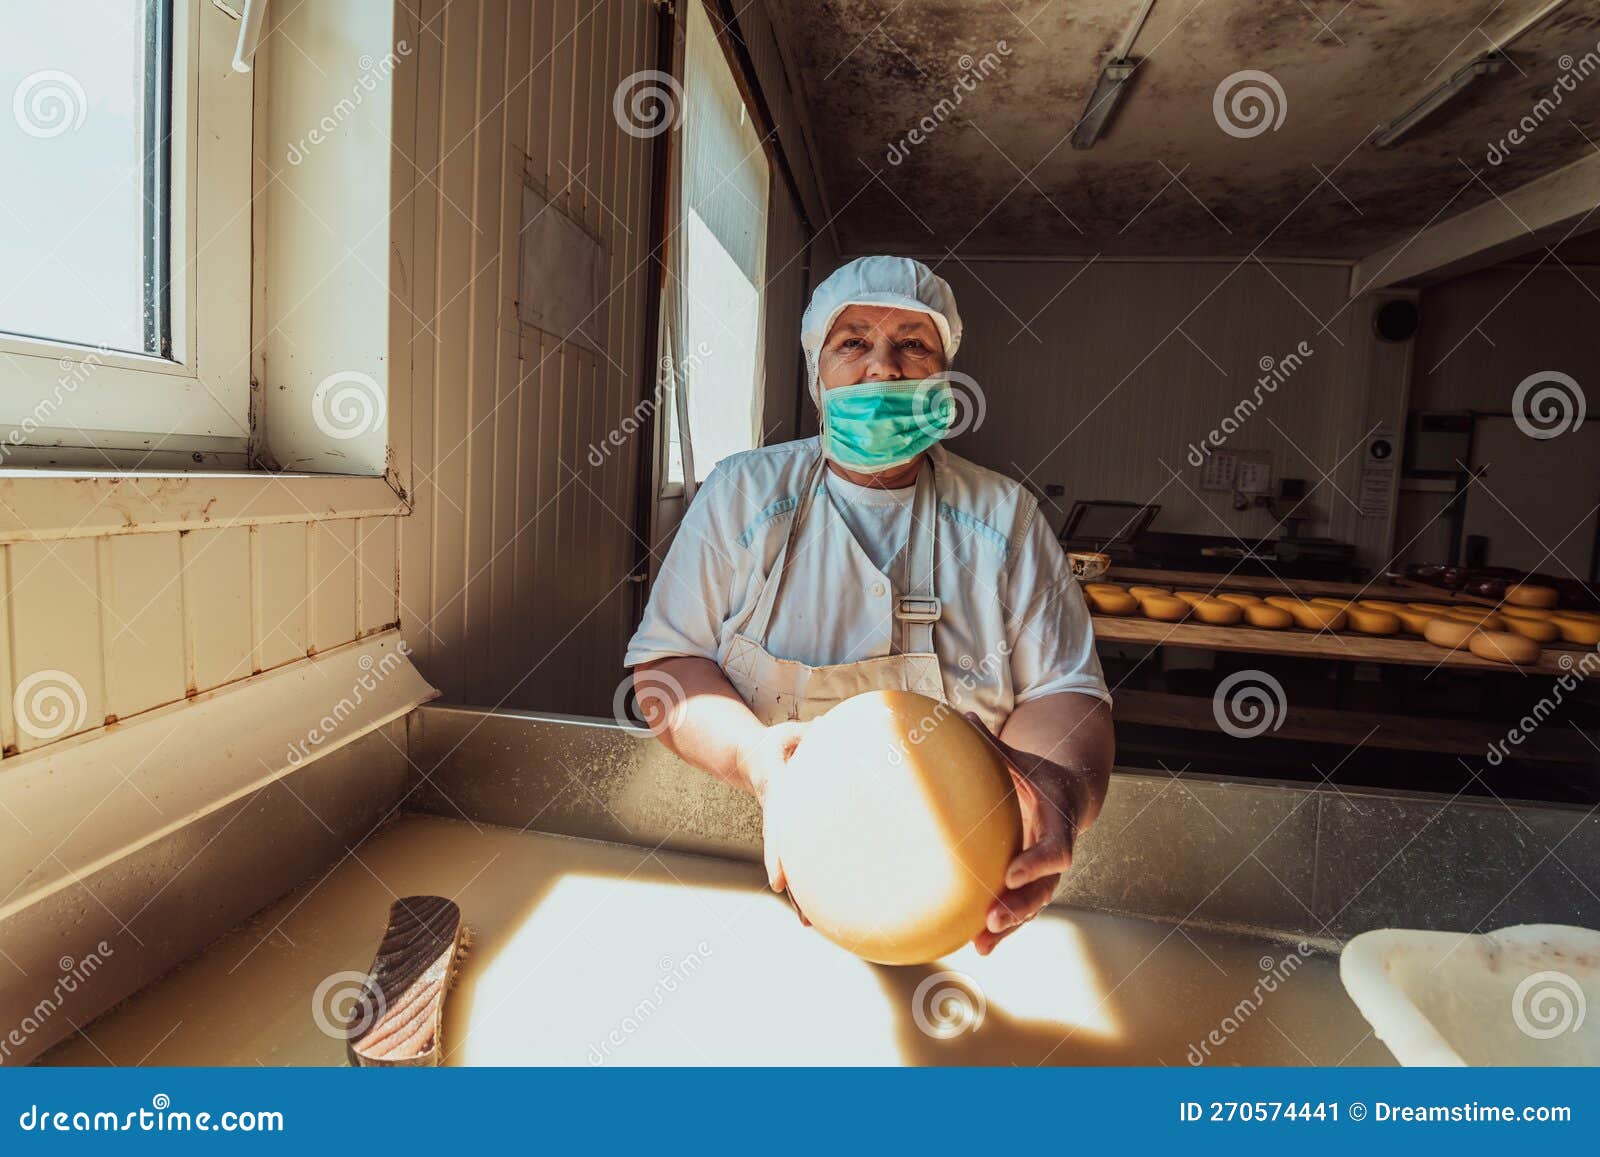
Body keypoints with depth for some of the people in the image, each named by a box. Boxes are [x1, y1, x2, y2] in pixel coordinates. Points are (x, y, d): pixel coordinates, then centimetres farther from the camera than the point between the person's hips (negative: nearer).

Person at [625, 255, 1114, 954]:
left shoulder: (1005, 517, 5)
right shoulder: (741, 494, 3)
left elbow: (1062, 690, 0)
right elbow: (664, 661, -2)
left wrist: (1055, 798, -24)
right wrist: (754, 756, -23)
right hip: (758, 868, -3)